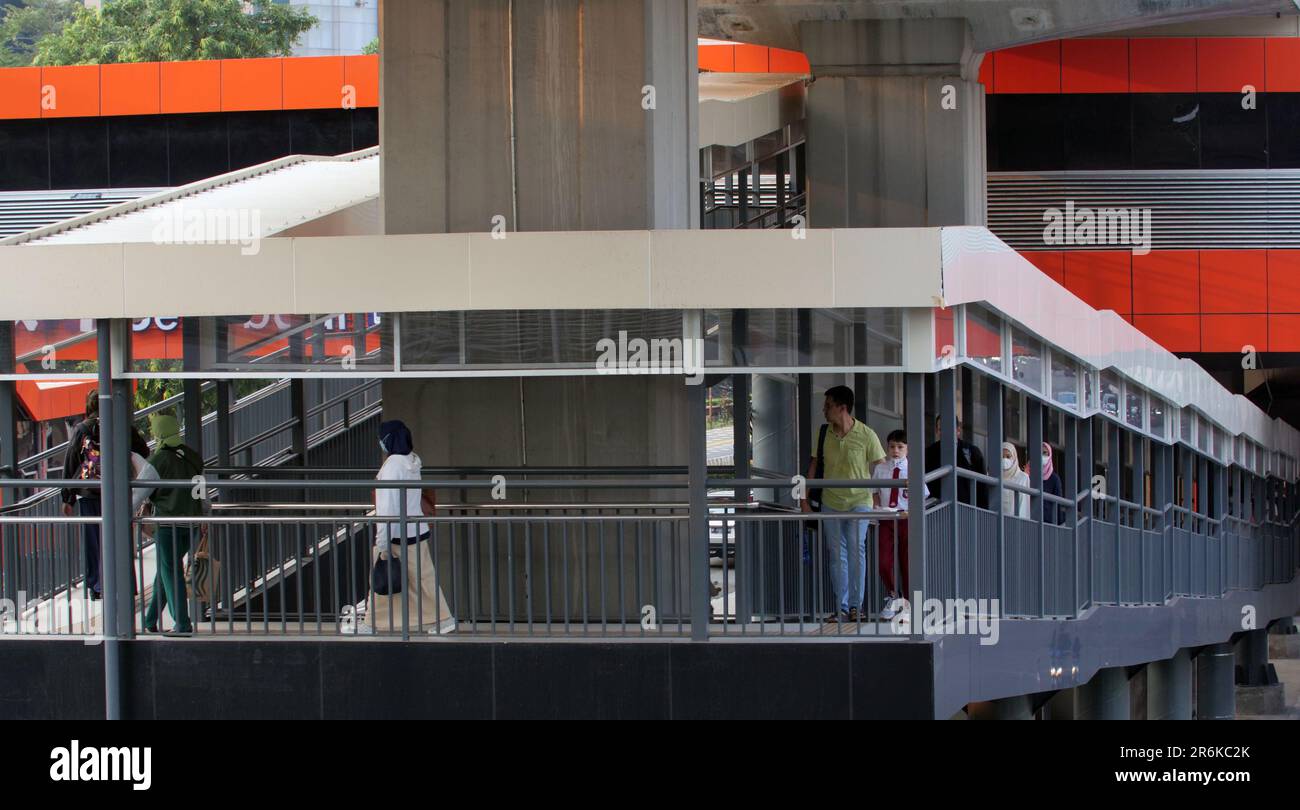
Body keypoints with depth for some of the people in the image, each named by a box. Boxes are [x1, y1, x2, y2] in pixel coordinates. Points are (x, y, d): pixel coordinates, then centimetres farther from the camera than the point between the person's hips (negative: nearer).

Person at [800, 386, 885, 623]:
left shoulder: (866, 435, -9)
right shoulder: (823, 434, 1)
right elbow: (813, 466, 9)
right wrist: (805, 499, 7)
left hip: (859, 501, -4)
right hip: (831, 503, 4)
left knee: (856, 550, -12)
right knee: (837, 554, 5)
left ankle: (855, 606, -5)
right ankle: (841, 608, 10)